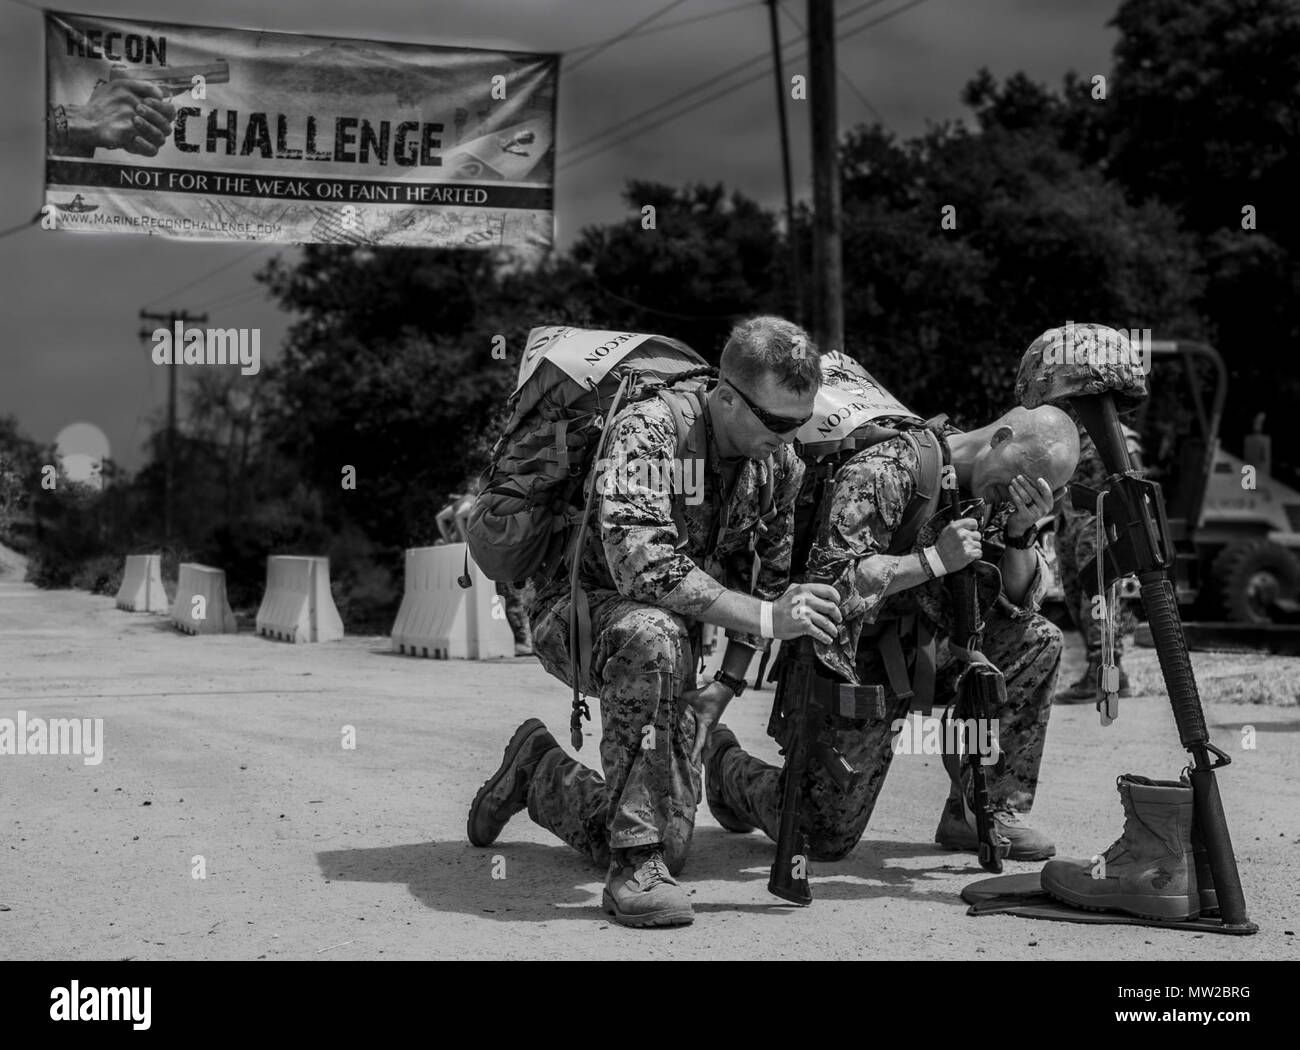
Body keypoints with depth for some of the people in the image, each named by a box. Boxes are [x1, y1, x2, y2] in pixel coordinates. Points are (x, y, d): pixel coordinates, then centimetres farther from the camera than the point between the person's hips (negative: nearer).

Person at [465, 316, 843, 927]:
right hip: (575, 613, -6)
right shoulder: (647, 432, -27)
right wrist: (766, 619, -41)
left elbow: (765, 578, 6)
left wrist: (726, 685, -5)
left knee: (670, 848, -1)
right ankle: (634, 861, -33)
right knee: (653, 636, -43)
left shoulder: (780, 463, -6)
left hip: (665, 637, 6)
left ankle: (540, 770, 29)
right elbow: (645, 567, -40)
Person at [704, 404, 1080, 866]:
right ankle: (726, 763, 26)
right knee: (824, 840, -6)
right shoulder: (880, 473, -23)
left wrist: (1021, 533, -18)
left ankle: (986, 812, -4)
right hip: (855, 662, -7)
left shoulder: (998, 491, 0)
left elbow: (1016, 604, 0)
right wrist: (934, 560, -33)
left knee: (1038, 641, -14)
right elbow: (830, 580, -31)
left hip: (926, 654, 7)